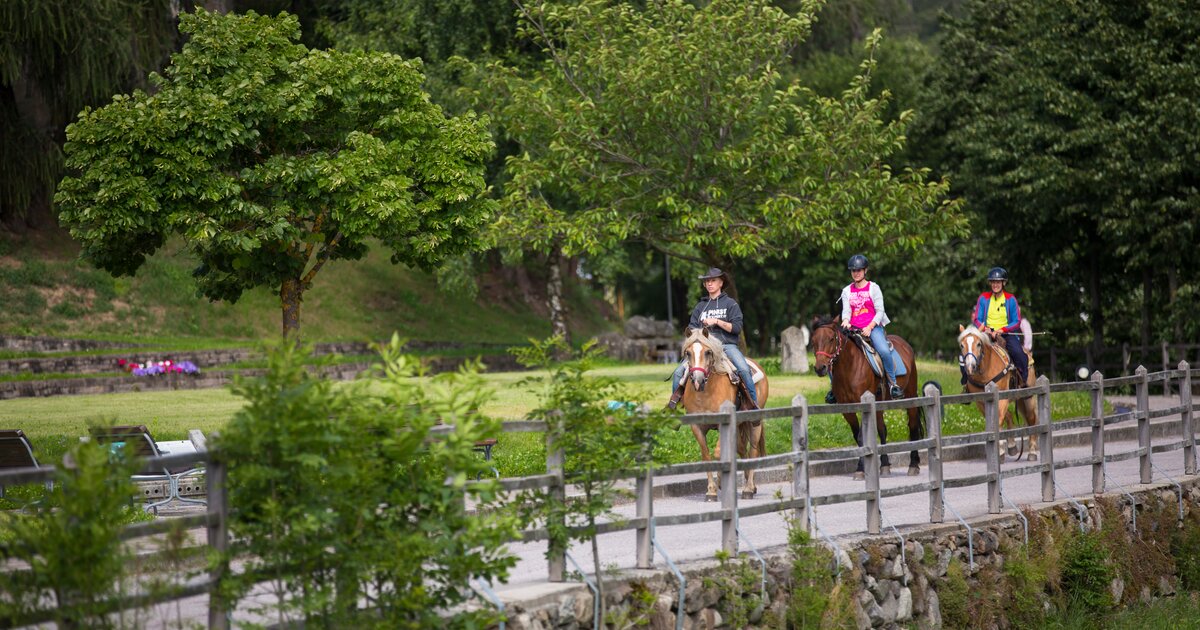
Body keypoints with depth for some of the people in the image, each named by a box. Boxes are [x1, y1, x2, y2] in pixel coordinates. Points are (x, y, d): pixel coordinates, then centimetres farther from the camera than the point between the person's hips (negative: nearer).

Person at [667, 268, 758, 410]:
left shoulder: (730, 303, 6)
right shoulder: (700, 306, 18)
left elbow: (737, 328, -4)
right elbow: (691, 328, 17)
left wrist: (716, 321, -13)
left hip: (727, 345, -3)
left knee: (744, 369, -31)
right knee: (679, 372, -15)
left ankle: (754, 403, -23)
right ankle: (675, 399, 1)